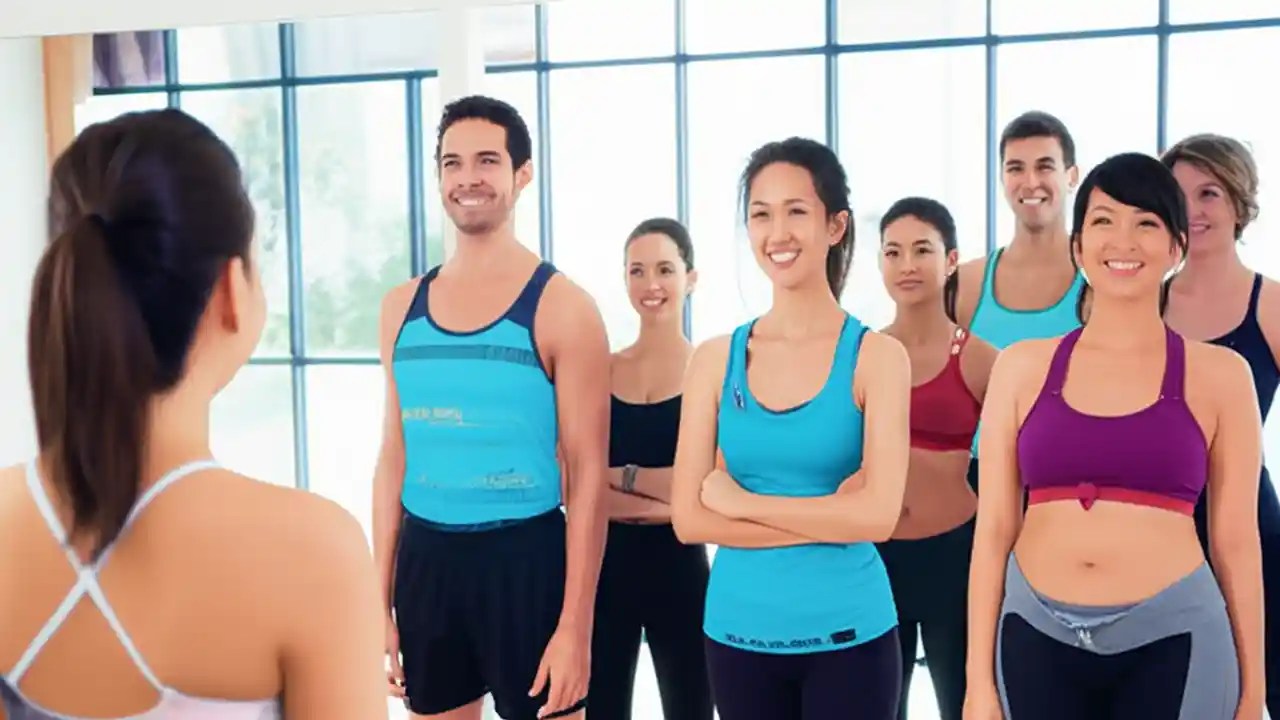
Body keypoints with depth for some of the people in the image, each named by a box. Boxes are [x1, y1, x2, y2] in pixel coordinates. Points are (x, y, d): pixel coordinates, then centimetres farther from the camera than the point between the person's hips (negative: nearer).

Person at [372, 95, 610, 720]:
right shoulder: (402, 306, 6)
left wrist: (575, 625, -13)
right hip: (425, 556, 5)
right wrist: (380, 600, 8)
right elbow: (394, 458, 10)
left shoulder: (561, 306, -8)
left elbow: (588, 474, -9)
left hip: (525, 555, -4)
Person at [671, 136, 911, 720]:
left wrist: (740, 501, -12)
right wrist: (827, 521, -14)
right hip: (739, 633, 2)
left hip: (847, 636, -2)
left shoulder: (876, 355, -7)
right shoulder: (715, 359, 0)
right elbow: (689, 518, -6)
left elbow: (878, 514, -17)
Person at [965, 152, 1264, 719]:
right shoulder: (1022, 366, 3)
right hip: (1037, 639, 1)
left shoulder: (1218, 374, 1)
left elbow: (1236, 542, 4)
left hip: (1171, 641, -1)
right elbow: (993, 530, 3)